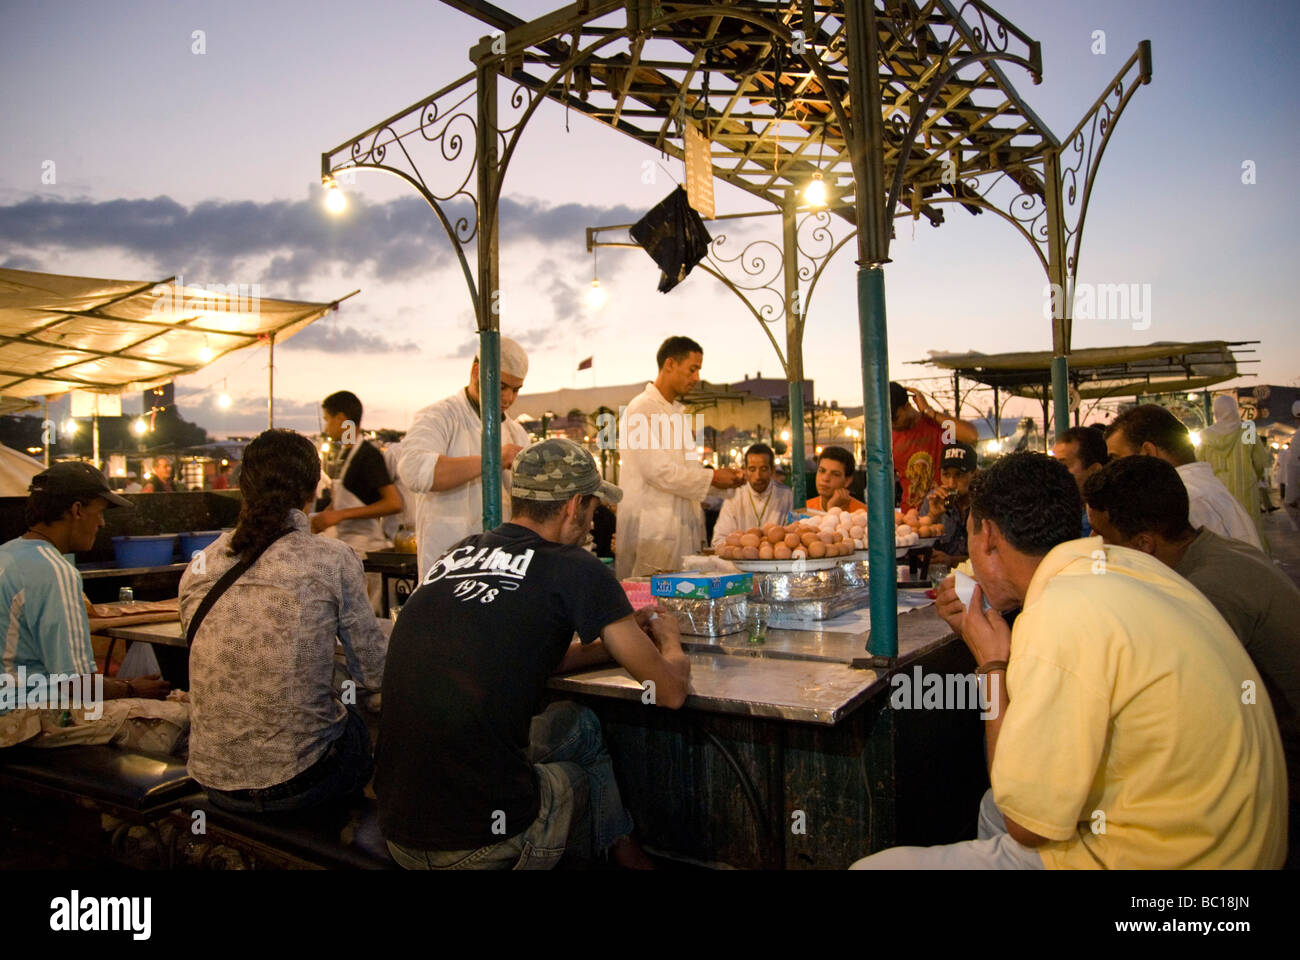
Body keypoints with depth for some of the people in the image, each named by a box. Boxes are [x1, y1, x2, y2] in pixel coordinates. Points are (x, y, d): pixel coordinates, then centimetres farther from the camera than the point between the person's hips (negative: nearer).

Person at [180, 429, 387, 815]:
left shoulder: (198, 567, 2)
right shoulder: (333, 559, -10)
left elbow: (213, 672, 14)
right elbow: (374, 675, -5)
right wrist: (343, 693, 19)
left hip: (214, 781, 5)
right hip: (296, 780, -4)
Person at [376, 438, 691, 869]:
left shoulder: (461, 553, 7)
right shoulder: (576, 570, -10)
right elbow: (670, 692, -1)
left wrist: (616, 640, 27)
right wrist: (669, 643, 21)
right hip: (482, 842, -6)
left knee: (577, 723, 25)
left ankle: (620, 848, 38)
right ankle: (622, 849, 41)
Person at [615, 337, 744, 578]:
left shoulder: (679, 412, 19)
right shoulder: (642, 408, -10)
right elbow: (657, 470, -18)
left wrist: (718, 474, 5)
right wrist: (711, 478, -13)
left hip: (681, 526, 9)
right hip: (651, 530, -8)